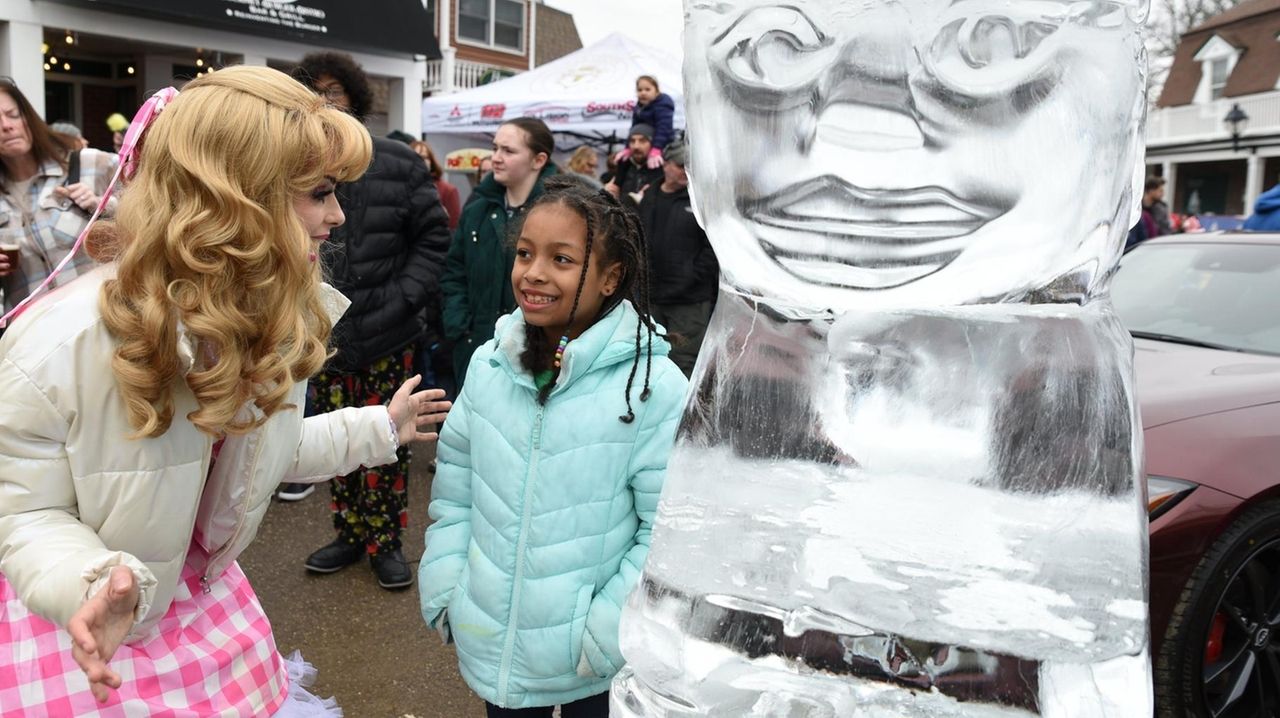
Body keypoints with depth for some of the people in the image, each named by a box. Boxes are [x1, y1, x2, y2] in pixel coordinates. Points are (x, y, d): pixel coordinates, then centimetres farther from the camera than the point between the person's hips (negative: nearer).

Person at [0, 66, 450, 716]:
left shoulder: (276, 317, -9)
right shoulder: (59, 343, -28)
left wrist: (375, 430, 8)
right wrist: (94, 583, -38)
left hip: (203, 591, 5)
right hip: (78, 619, -5)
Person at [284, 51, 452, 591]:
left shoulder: (398, 164, -2)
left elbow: (433, 237, -1)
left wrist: (406, 298, -11)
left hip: (388, 334, -2)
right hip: (324, 334, 2)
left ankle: (385, 541, 22)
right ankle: (350, 534, 30)